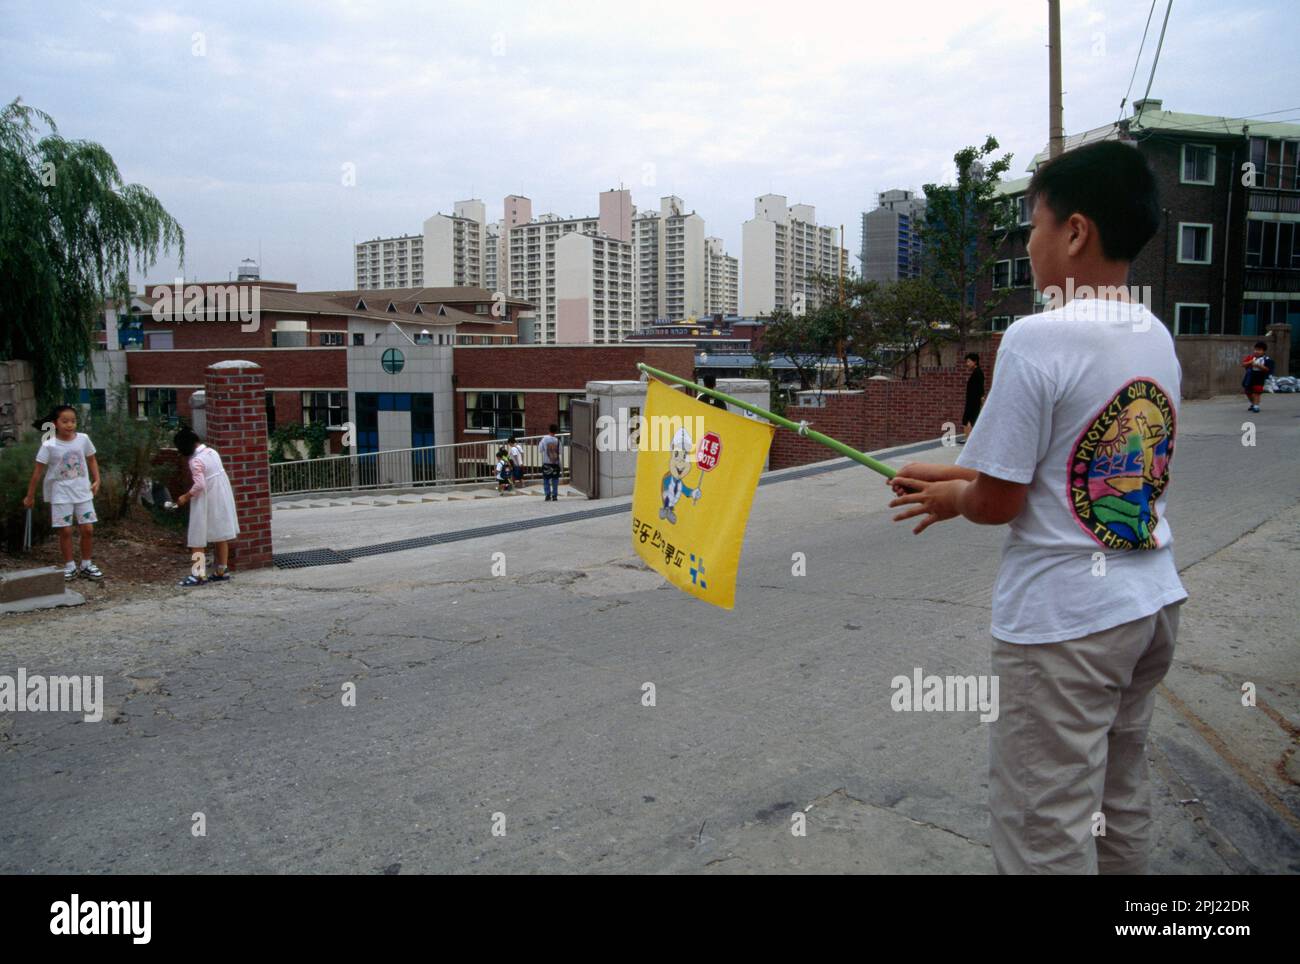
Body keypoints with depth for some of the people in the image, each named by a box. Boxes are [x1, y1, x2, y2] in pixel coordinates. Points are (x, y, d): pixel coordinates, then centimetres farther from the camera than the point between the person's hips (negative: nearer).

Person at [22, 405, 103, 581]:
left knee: (88, 529, 3)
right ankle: (69, 566, 14)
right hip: (61, 495, -2)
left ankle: (86, 565, 18)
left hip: (83, 492, 2)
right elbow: (38, 470, -6)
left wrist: (96, 480, -1)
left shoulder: (83, 439, -6)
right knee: (66, 531, 1)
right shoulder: (49, 445, -13)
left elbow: (91, 460, 10)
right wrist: (30, 496, -2)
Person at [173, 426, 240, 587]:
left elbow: (200, 485, -26)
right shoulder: (212, 452, 6)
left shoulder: (196, 461, -19)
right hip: (221, 500, 8)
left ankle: (199, 575, 2)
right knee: (220, 535, 14)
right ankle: (222, 571, 21)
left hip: (206, 502, -8)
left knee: (198, 539, 1)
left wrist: (185, 497, -12)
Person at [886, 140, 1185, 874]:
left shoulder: (1037, 338, -19)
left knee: (1047, 833, 4)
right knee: (1122, 803, 21)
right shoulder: (1157, 336, 6)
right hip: (1153, 604, 9)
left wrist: (953, 497, 6)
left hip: (1064, 621, -8)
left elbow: (998, 503, -16)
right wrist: (960, 476, 15)